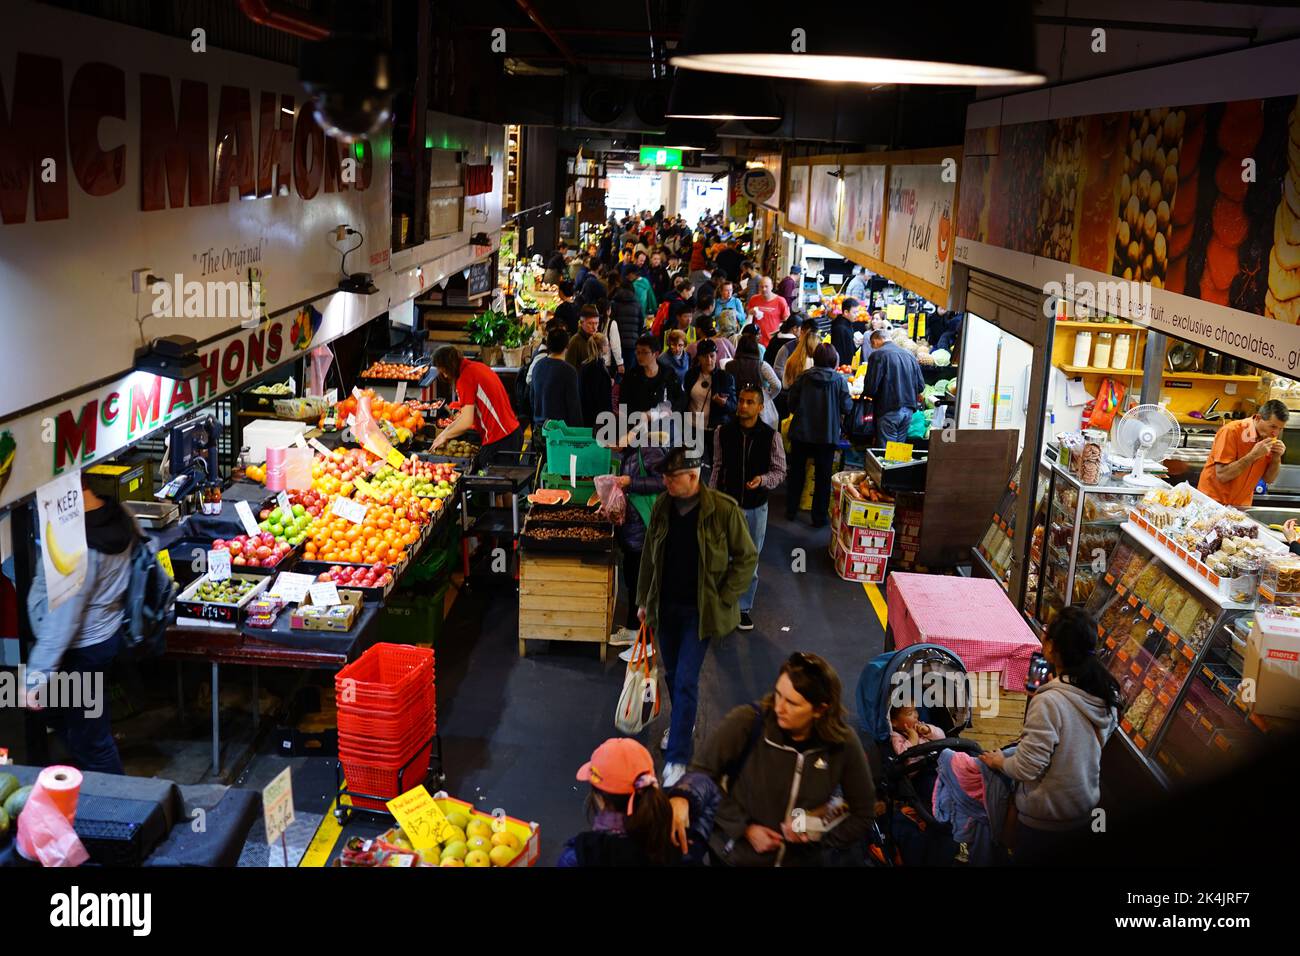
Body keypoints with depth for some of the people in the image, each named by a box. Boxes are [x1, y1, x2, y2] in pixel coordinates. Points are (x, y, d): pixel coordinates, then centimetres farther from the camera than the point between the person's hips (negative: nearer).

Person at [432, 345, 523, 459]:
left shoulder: (465, 378, -13)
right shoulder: (478, 366, 15)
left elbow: (466, 422, -16)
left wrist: (445, 436, 0)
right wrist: (447, 430, 22)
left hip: (498, 440, -9)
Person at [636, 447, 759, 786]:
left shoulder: (723, 509, -16)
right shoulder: (662, 506, -2)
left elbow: (747, 557, -7)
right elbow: (649, 556, 9)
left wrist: (723, 600, -10)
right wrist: (643, 600, 11)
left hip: (699, 611, -5)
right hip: (665, 606, 5)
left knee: (686, 680, -7)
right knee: (672, 675, 18)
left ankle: (677, 757, 1)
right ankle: (683, 721, 44)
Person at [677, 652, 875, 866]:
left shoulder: (843, 743, -16)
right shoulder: (747, 722, -21)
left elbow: (863, 815, -2)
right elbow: (701, 774, -13)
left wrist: (820, 834, -16)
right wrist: (745, 829, -18)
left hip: (802, 860, 1)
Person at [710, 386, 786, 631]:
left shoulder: (771, 436, -12)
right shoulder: (723, 432, -7)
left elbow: (780, 472, -4)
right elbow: (718, 468, 4)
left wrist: (763, 479, -24)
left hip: (756, 507, -1)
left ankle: (743, 607, 28)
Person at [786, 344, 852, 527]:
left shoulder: (804, 377, -6)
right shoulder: (839, 380, -9)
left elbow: (791, 404, -3)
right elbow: (847, 407, -9)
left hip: (801, 433, 2)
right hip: (828, 435, -1)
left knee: (796, 473, 17)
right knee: (823, 477, 9)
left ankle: (791, 510, 25)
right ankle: (819, 517, 12)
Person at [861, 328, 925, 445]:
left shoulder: (878, 354, -8)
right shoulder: (909, 354, 11)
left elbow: (871, 388, -13)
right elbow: (921, 386, 11)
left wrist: (865, 392, 9)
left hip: (889, 410, -6)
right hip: (909, 410, 6)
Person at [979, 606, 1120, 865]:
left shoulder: (1049, 702, -31)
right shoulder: (1108, 693, -9)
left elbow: (1027, 768, -25)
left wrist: (1000, 761, -4)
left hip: (1044, 819, -6)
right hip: (1087, 810, 6)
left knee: (1029, 860, 16)